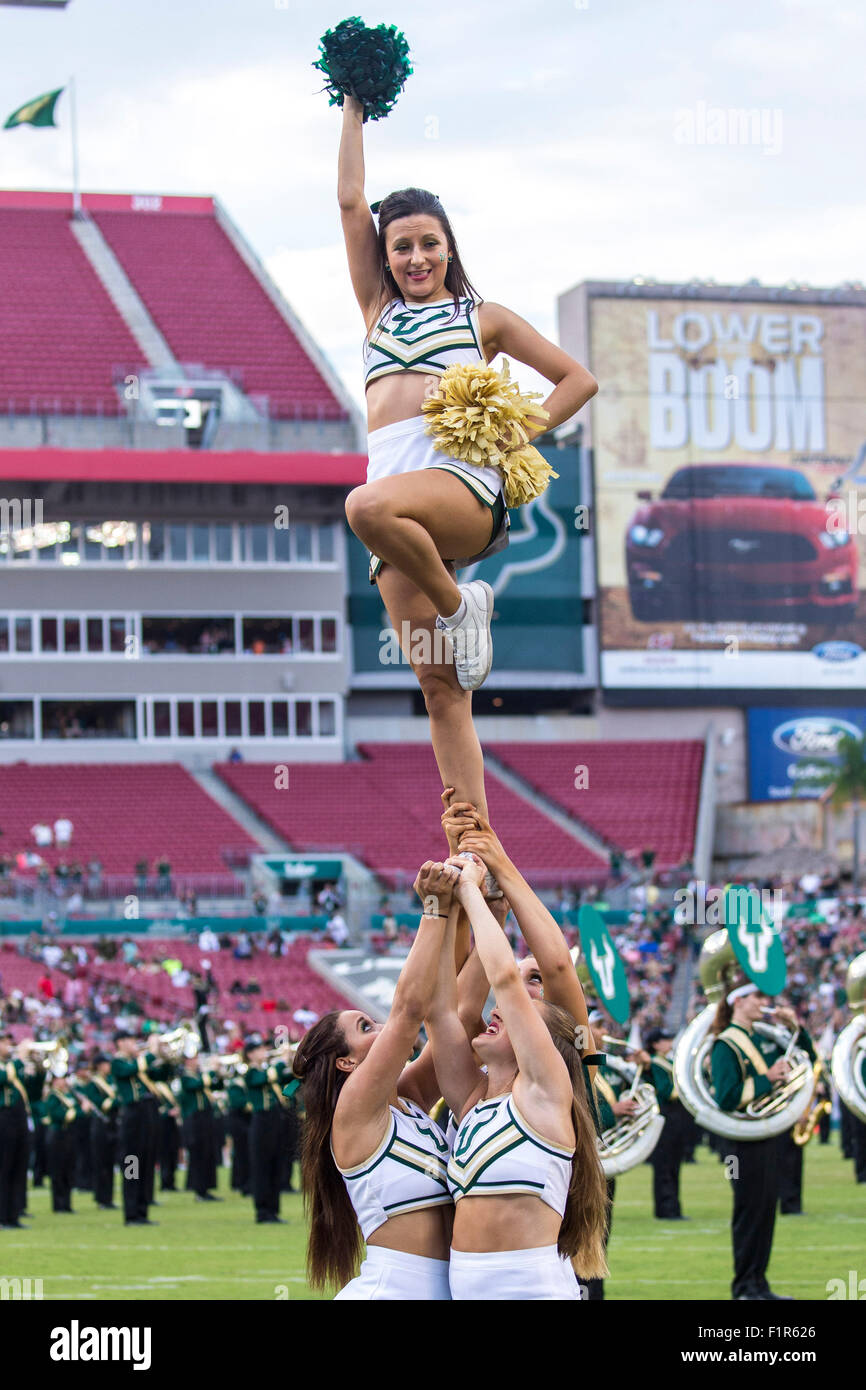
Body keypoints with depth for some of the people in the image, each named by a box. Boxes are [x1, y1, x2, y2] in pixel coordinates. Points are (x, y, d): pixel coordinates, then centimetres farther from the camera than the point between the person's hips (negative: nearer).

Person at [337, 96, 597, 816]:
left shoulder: (483, 316, 18)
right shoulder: (380, 310, 26)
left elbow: (578, 380, 17)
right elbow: (350, 201, 22)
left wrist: (517, 435, 2)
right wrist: (355, 107, 23)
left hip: (463, 483, -4)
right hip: (399, 497, 4)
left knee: (369, 506, -38)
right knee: (441, 689, -5)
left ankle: (458, 606, -14)